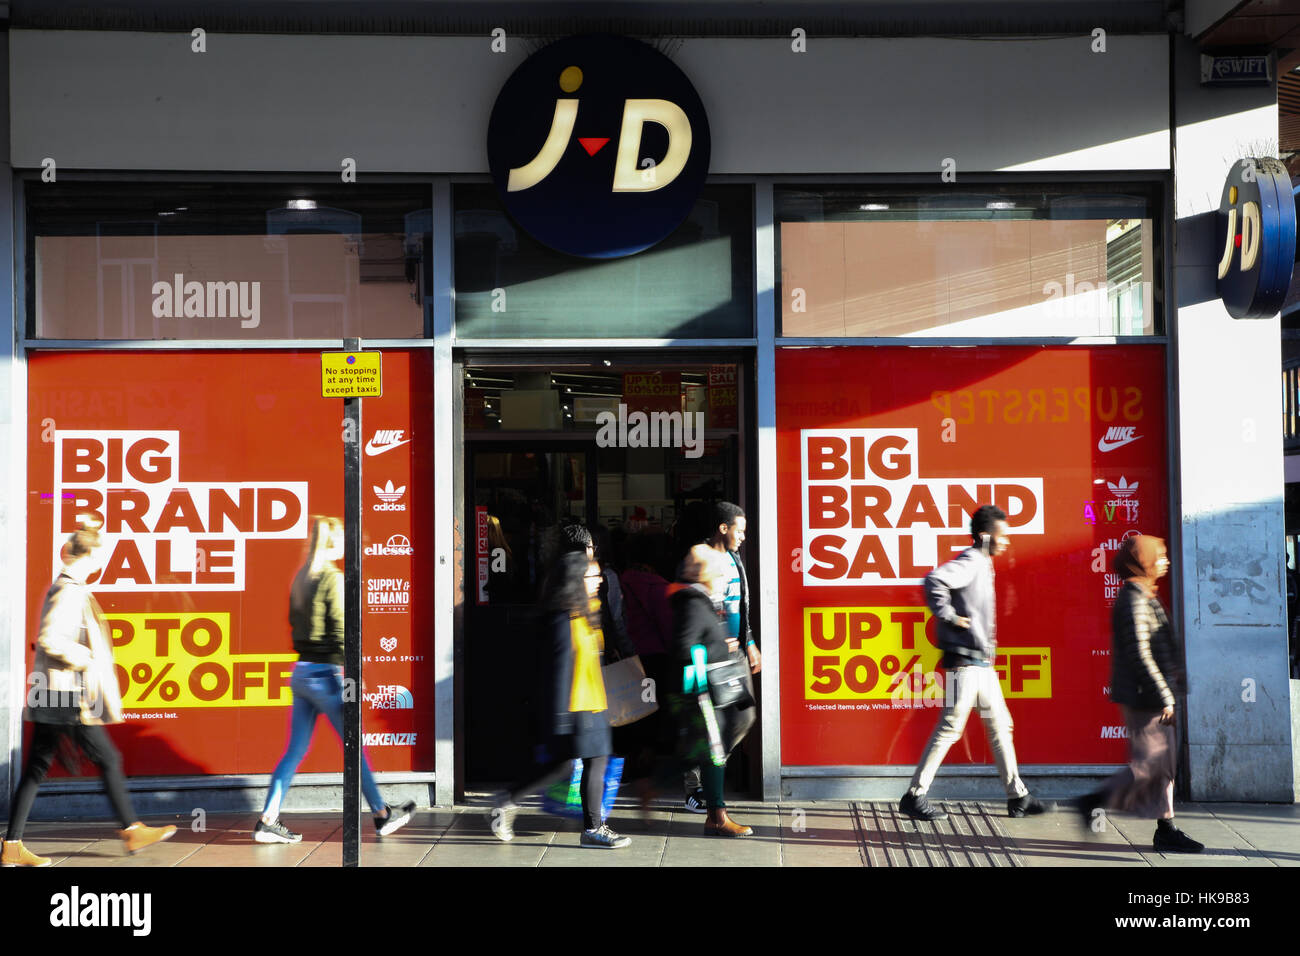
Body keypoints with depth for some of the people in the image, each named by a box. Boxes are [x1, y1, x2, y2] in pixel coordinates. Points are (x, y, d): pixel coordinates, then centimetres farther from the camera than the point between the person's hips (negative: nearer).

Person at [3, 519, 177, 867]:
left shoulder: (66, 587, 14)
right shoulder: (70, 591, -16)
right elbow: (49, 640, -24)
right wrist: (86, 659, -14)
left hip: (54, 695, 10)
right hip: (67, 696, -10)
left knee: (37, 767, 8)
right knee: (107, 759, 1)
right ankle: (132, 830, 10)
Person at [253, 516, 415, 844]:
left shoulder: (300, 579, 10)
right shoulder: (333, 579, -14)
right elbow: (340, 632, -17)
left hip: (301, 672, 8)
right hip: (325, 674, -8)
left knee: (295, 751, 9)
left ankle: (268, 820, 4)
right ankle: (382, 815, 17)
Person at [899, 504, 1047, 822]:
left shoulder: (982, 564, 16)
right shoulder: (970, 562, -14)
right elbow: (935, 580, -32)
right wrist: (949, 617, -23)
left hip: (982, 664, 10)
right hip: (965, 662, -10)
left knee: (1000, 726, 12)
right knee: (950, 729, -6)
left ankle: (1018, 796, 19)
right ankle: (914, 796, 0)